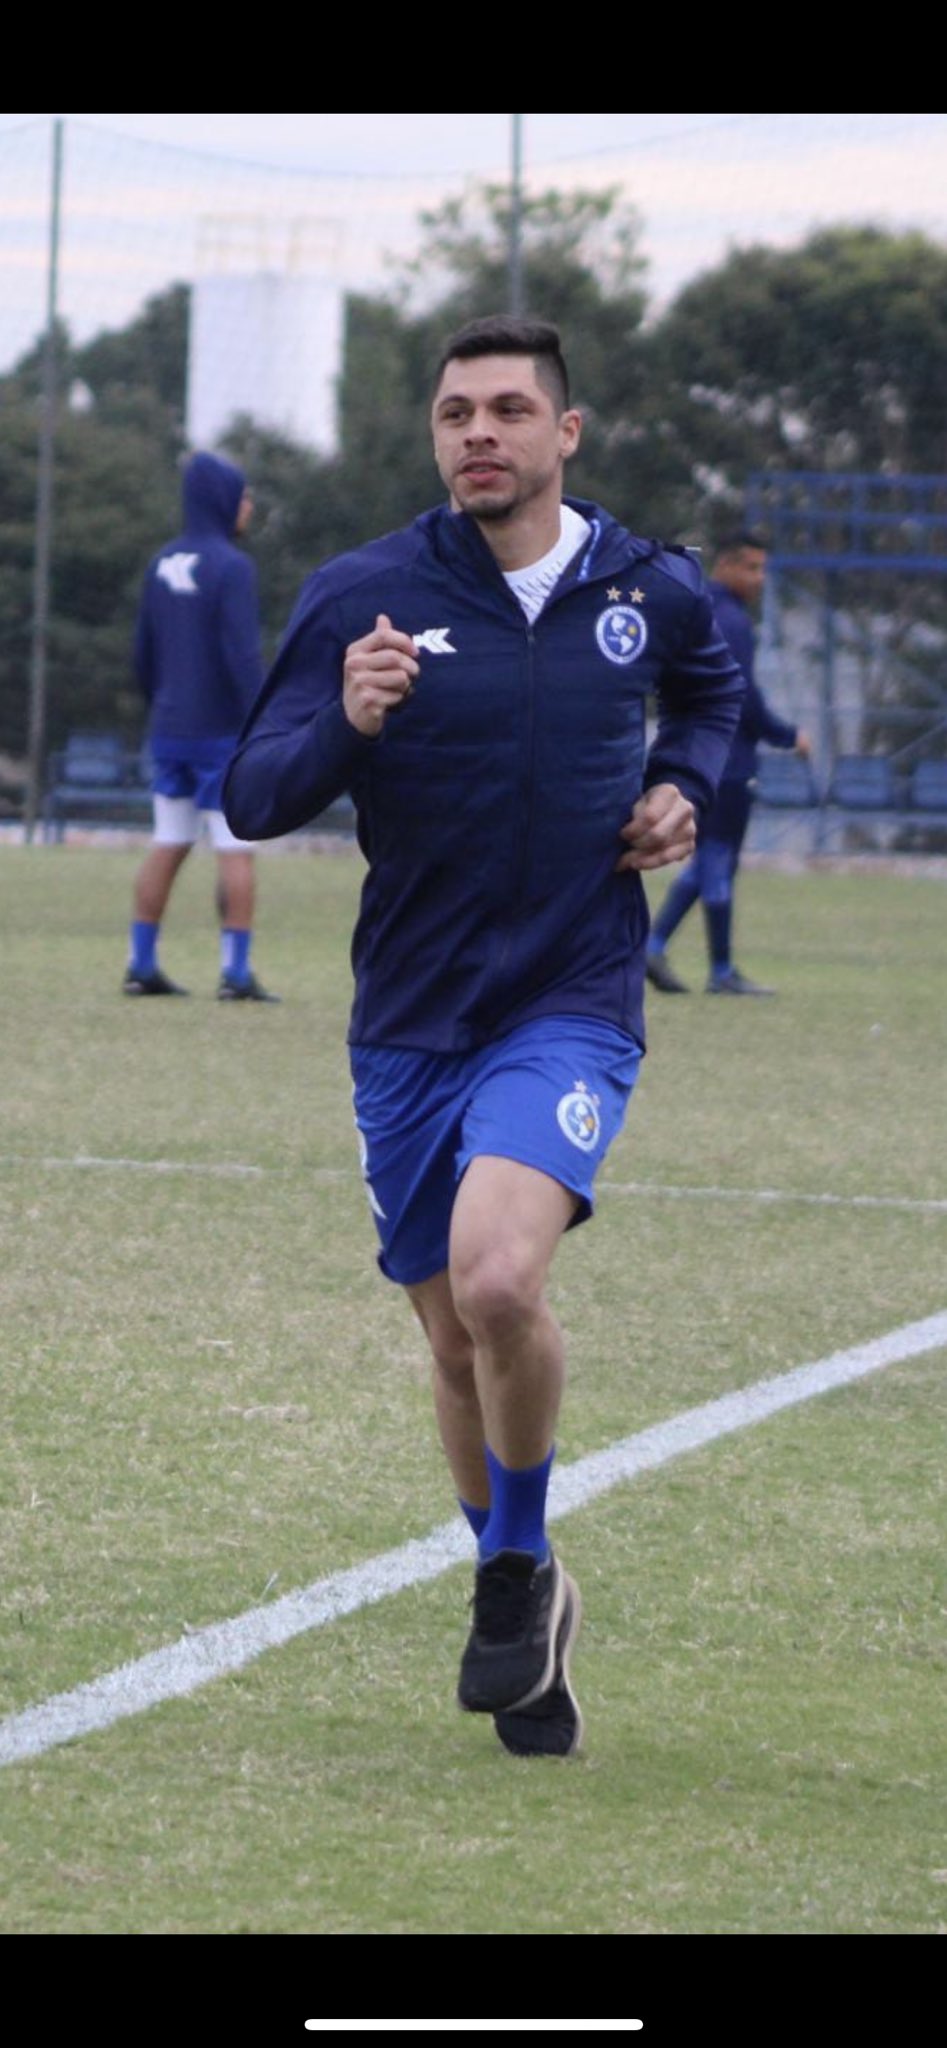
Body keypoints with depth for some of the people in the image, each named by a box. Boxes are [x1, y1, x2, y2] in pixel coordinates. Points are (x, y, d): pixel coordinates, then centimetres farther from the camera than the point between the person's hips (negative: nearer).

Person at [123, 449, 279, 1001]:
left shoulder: (162, 565, 9)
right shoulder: (231, 567, -13)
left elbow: (145, 653, 15)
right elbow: (243, 657, -20)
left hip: (170, 733, 7)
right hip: (223, 733, -7)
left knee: (168, 847, 11)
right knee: (237, 851, -3)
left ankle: (142, 966, 11)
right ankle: (236, 973, -6)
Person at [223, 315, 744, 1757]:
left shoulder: (653, 592, 1)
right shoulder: (361, 598, -5)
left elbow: (713, 692, 25)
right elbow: (251, 798, -8)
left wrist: (682, 784, 5)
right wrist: (345, 724, -27)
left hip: (571, 1008, -2)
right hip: (410, 1025, 2)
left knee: (499, 1281, -26)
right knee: (458, 1341, 10)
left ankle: (518, 1566, -2)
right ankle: (526, 1622, 32)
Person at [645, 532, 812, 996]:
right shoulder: (730, 621, -14)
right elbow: (744, 697, -20)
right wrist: (788, 736, -8)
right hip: (728, 762, -9)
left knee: (707, 860, 15)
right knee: (718, 864, -2)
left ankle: (655, 943, 2)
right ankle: (722, 972, 4)